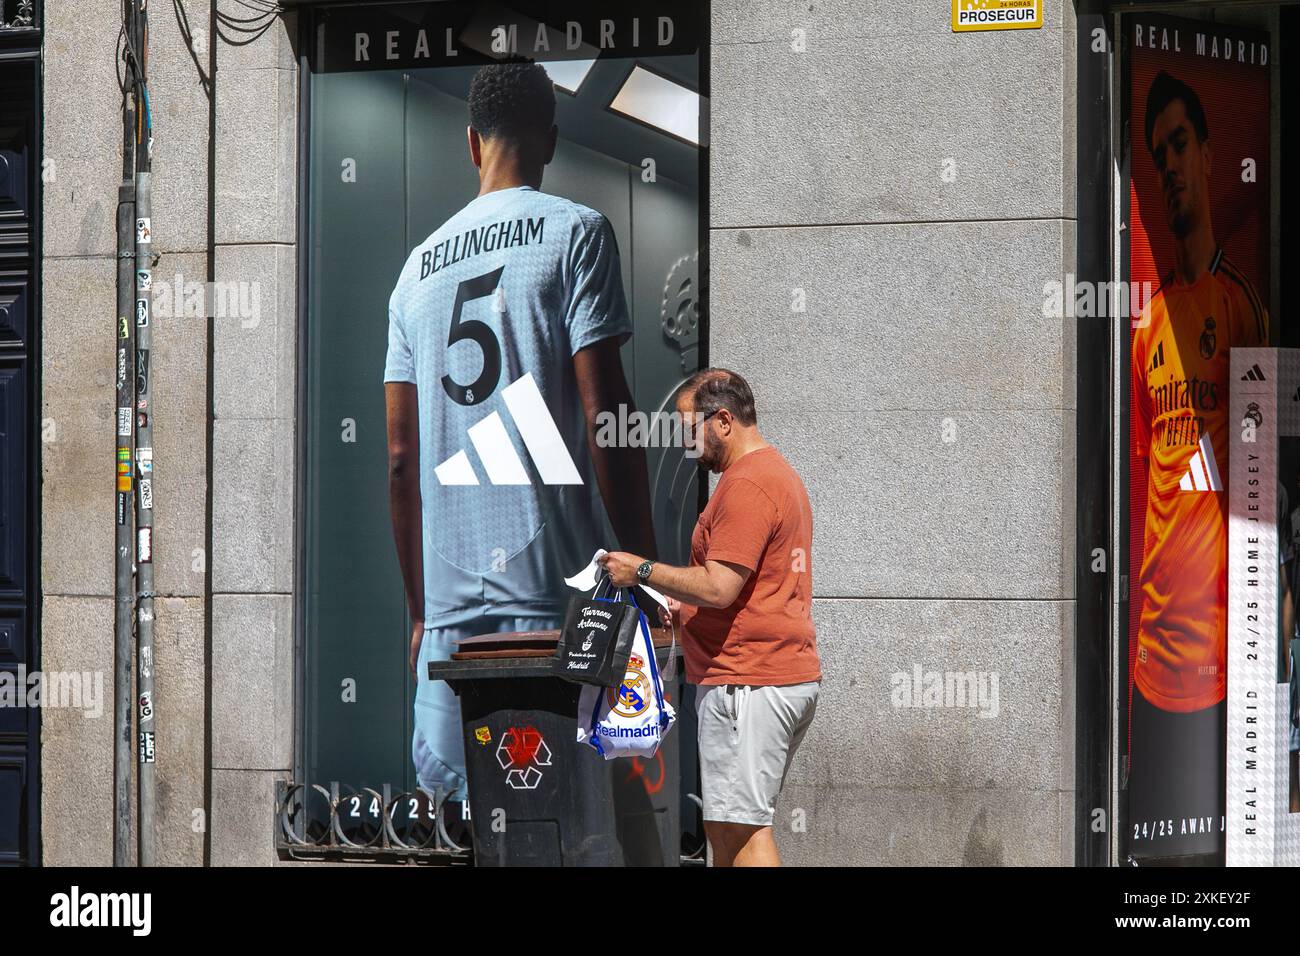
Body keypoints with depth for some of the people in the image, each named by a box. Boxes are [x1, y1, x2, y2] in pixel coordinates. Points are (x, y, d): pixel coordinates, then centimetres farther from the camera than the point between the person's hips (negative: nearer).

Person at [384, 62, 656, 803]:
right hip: (552, 580, -5)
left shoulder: (419, 267, 16)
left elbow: (401, 459, 15)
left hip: (450, 600, 5)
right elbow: (603, 416, -8)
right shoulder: (575, 231, 1)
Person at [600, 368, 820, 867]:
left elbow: (719, 587, -21)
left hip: (748, 684, -11)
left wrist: (643, 570, -9)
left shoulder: (746, 485, -14)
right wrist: (684, 606, 19)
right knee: (723, 826, 11)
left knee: (742, 828, -10)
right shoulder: (777, 472, 21)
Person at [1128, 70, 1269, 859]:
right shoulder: (1151, 320, 13)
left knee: (1225, 823, -1)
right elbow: (1139, 461, 12)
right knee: (1159, 825, 4)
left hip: (1222, 617, -3)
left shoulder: (1245, 303, 3)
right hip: (1159, 625, 3)